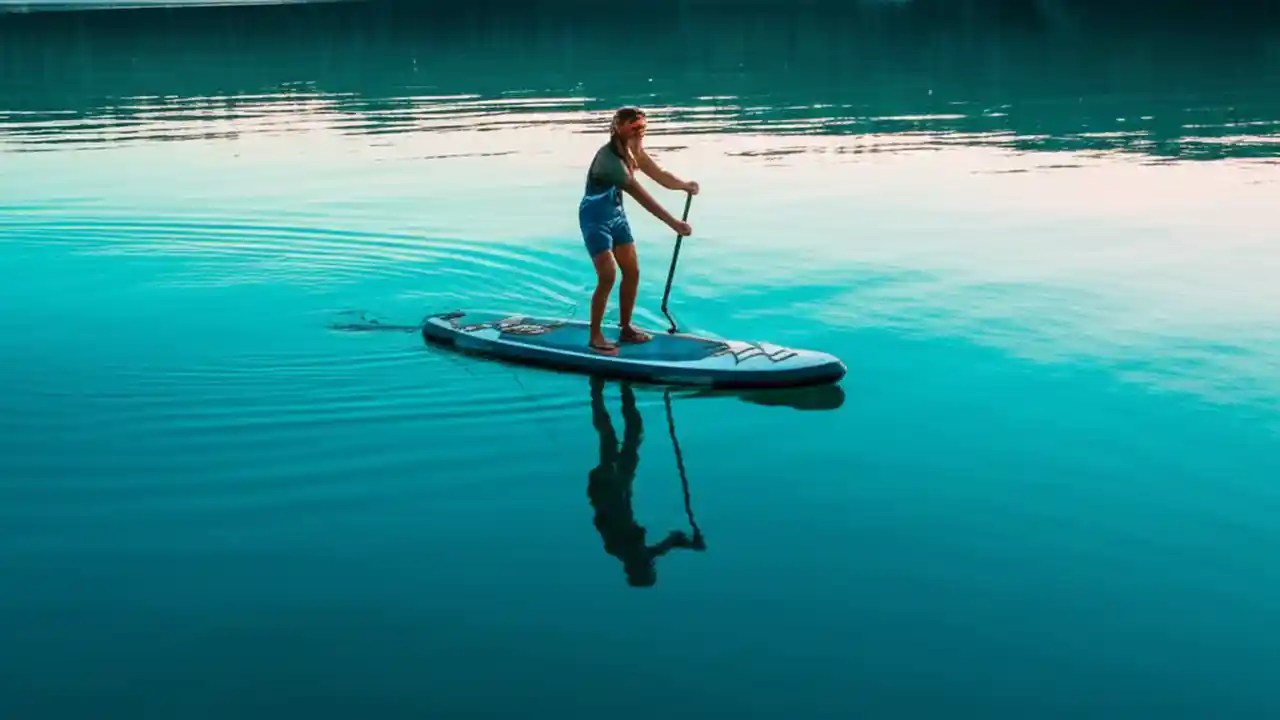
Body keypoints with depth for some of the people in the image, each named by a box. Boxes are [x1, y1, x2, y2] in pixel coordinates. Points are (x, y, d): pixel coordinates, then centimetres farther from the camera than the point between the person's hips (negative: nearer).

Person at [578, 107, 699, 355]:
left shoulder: (634, 152, -3)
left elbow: (659, 175, -2)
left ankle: (625, 328, 22)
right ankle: (595, 336, -2)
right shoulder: (609, 158, -31)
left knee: (632, 272, 8)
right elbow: (641, 195, -35)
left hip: (616, 215, 9)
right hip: (595, 219, -9)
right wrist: (673, 223, -37)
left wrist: (684, 185, -21)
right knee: (607, 277, -14)